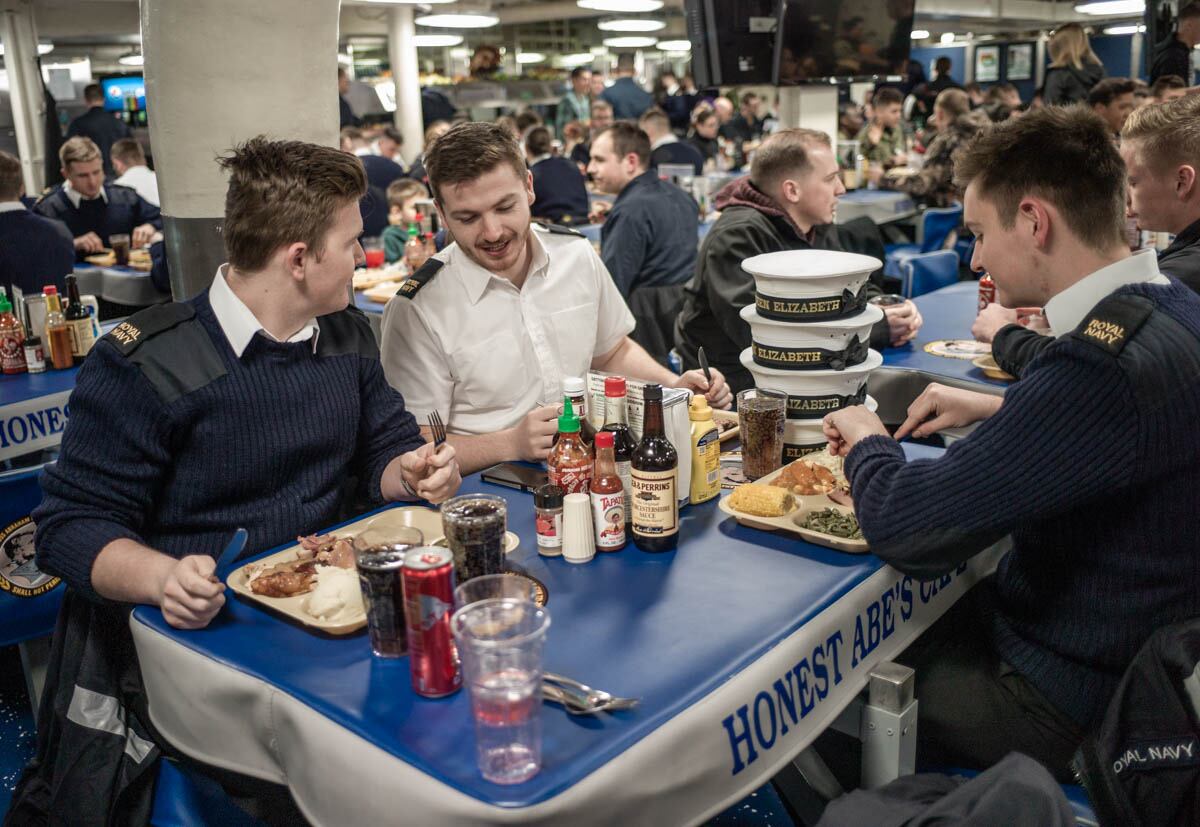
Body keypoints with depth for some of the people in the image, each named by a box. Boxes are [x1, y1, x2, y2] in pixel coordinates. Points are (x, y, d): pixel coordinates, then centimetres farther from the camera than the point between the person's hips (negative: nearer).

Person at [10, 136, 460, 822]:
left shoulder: (349, 336, 7)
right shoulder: (143, 366, -13)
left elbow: (389, 446, 18)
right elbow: (72, 525, -10)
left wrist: (416, 471, -7)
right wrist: (162, 578, -30)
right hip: (187, 635, -6)